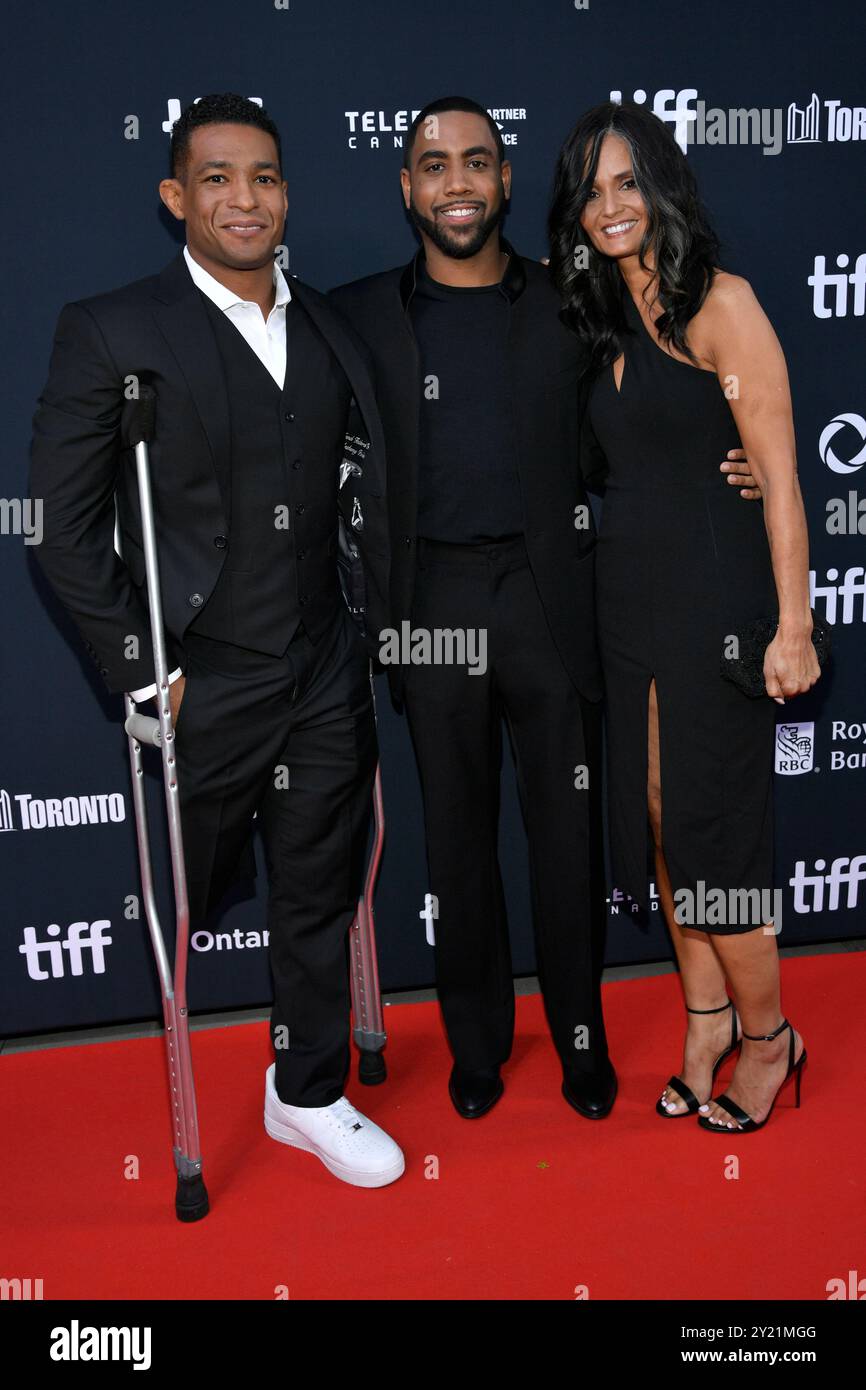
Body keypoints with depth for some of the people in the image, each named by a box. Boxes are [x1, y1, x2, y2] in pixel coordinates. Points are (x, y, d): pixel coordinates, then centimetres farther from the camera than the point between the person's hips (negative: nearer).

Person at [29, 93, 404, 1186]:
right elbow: (66, 524, -10)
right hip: (200, 690, -4)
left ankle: (308, 1095, 38)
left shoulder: (334, 334, 7)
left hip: (324, 684, 4)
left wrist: (384, 624, 7)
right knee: (183, 908, 14)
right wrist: (140, 671, -12)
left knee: (320, 898, 15)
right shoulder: (110, 331, -9)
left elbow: (376, 495, 13)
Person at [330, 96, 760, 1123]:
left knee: (568, 826, 7)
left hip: (549, 592, 0)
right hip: (432, 602, 0)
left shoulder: (566, 307, 6)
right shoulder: (360, 316, 5)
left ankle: (580, 1032, 27)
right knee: (456, 830, 11)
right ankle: (477, 1038, 29)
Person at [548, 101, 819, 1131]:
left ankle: (766, 1037, 21)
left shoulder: (720, 303, -8)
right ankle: (706, 1026, 26)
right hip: (628, 600, 7)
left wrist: (793, 626, -16)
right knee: (657, 822, 10)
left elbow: (778, 475, -13)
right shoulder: (605, 324, 13)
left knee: (709, 827, 0)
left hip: (716, 595, -7)